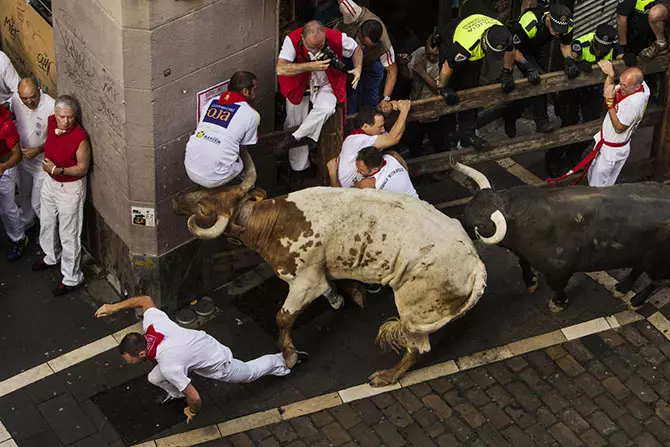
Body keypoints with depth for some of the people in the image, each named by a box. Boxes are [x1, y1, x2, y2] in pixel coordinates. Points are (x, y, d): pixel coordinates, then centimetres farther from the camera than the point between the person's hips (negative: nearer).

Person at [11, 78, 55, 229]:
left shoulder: (51, 106, -32)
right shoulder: (15, 99, -16)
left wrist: (38, 149, -30)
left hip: (42, 163, -5)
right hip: (22, 158, 5)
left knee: (37, 203, 8)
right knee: (23, 195, 28)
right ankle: (26, 222, 55)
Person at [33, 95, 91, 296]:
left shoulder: (80, 138, -31)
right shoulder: (51, 122, -11)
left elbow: (82, 168, -21)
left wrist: (58, 170, -31)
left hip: (70, 187, -7)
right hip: (50, 182, 7)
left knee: (69, 234, 3)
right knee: (47, 222, 27)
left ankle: (72, 278, 18)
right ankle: (51, 257, 53)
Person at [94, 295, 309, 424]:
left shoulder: (168, 366, -43)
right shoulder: (151, 324, -28)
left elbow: (195, 398, -34)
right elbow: (145, 300, -6)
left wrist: (193, 412, -10)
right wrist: (114, 307, -8)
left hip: (215, 363, -6)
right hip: (203, 341, 6)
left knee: (248, 372, 25)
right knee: (154, 379, 11)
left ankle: (284, 361, 49)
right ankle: (175, 392, 44)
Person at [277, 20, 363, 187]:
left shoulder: (337, 38, -25)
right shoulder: (292, 40, -29)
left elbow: (357, 49, -2)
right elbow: (281, 69, -39)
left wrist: (358, 69, -20)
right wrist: (312, 66, -43)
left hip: (325, 85, 0)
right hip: (298, 85, 0)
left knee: (325, 108, -32)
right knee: (294, 123, 2)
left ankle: (294, 138, -14)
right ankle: (299, 171, 20)